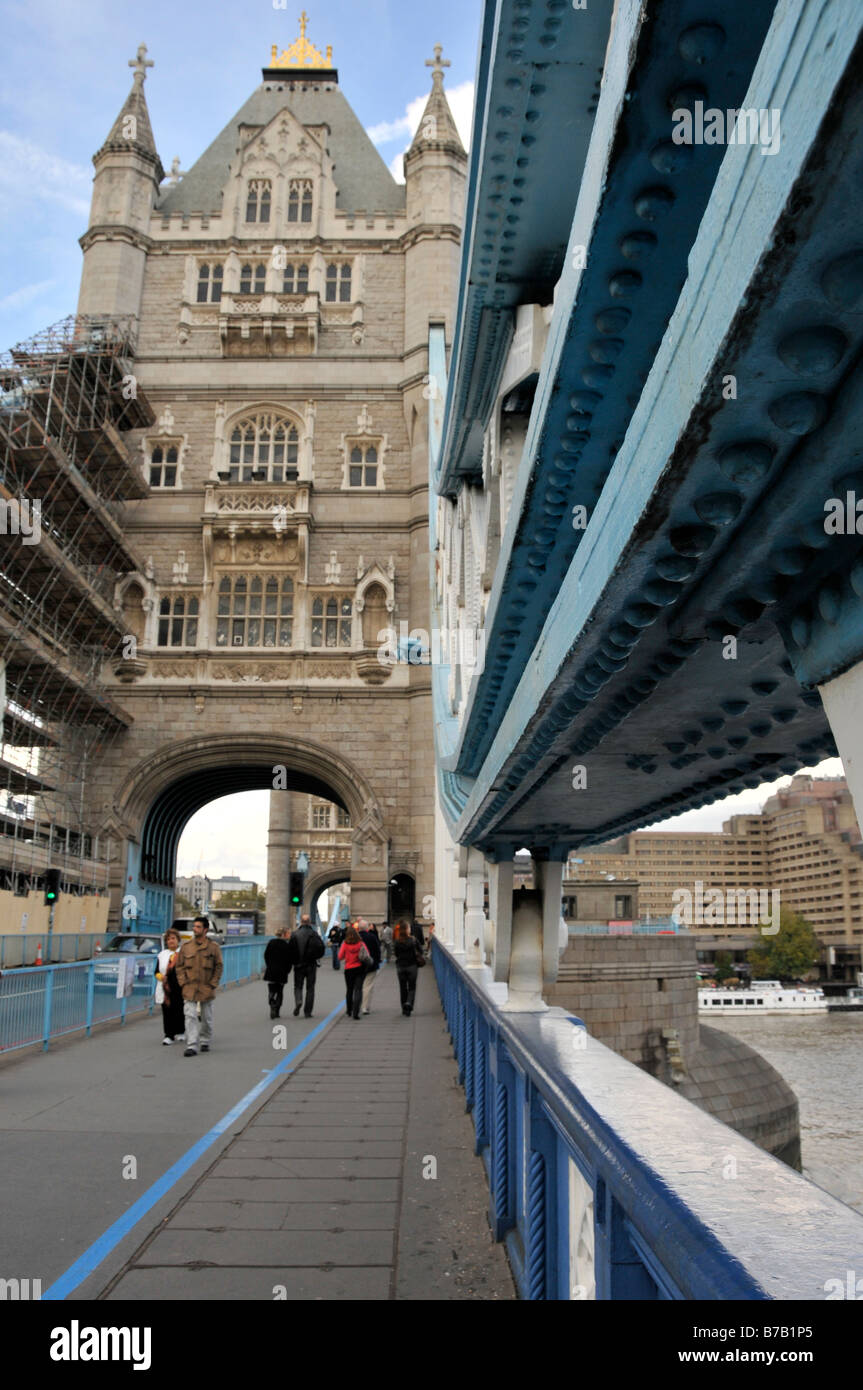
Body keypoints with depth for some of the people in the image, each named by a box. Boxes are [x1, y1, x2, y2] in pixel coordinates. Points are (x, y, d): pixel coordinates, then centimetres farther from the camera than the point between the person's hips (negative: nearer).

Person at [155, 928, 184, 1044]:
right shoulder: (162, 955, 13)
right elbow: (157, 971, 13)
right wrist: (161, 976, -8)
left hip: (179, 988, -2)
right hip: (166, 988, 2)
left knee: (179, 1010, 5)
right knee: (167, 1011, -3)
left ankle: (179, 1032, 25)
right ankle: (168, 1035, 2)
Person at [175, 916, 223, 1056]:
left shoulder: (214, 946, -2)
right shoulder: (186, 946, 3)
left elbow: (219, 966, 2)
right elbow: (179, 966, 9)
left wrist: (213, 984, -4)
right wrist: (183, 982, -2)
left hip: (206, 988, 0)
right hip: (189, 988, 1)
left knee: (207, 1018, 11)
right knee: (190, 1016, -9)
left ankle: (206, 1042, 29)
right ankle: (191, 1046, -9)